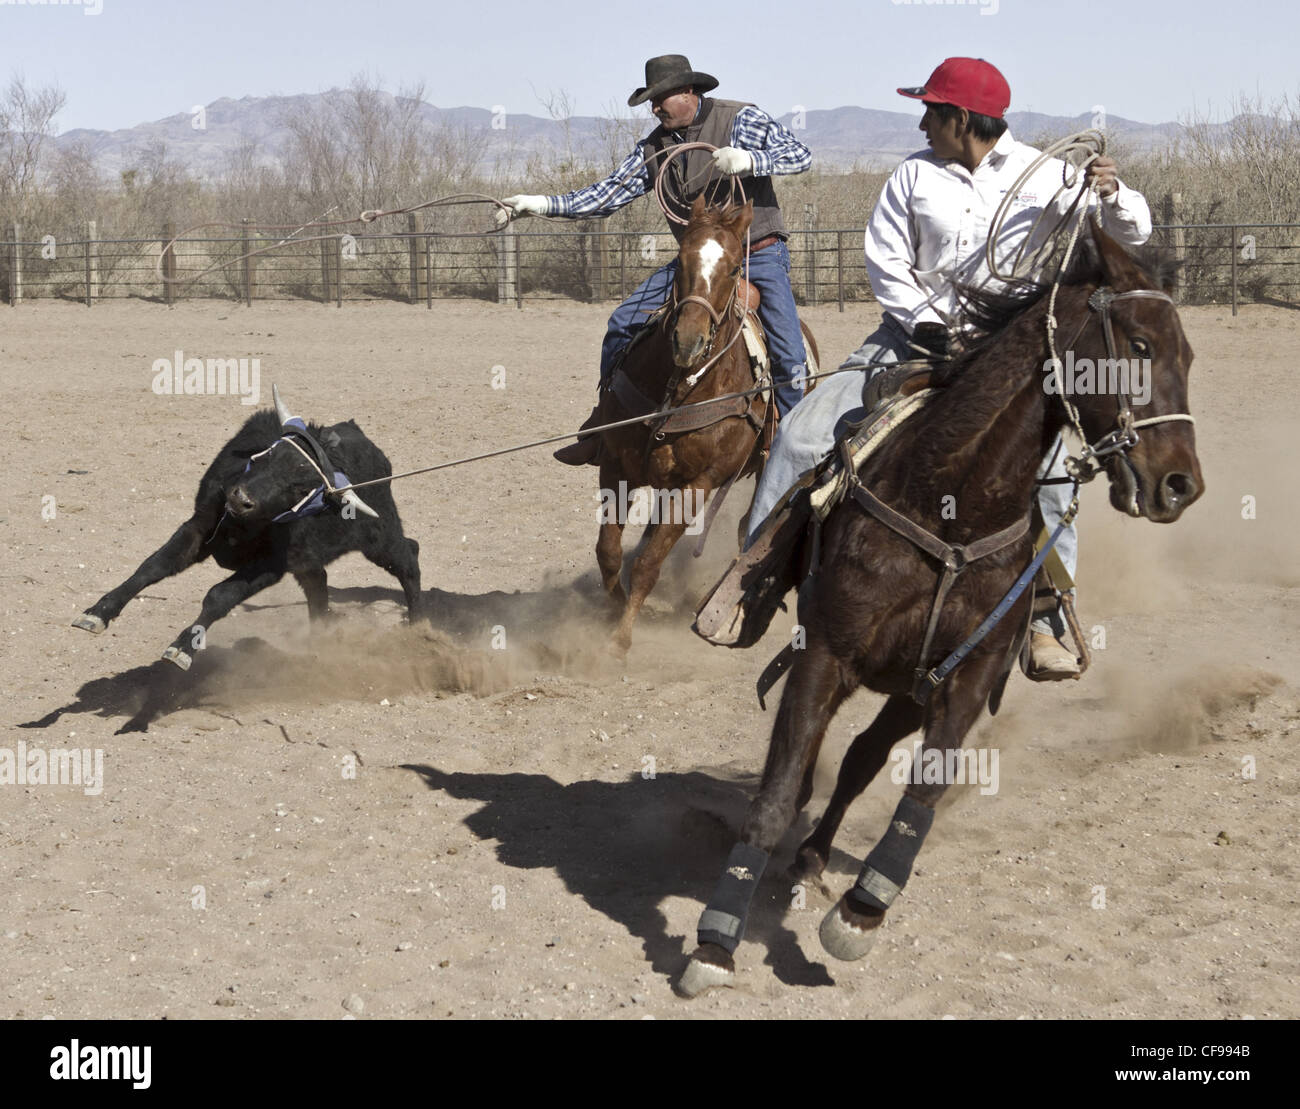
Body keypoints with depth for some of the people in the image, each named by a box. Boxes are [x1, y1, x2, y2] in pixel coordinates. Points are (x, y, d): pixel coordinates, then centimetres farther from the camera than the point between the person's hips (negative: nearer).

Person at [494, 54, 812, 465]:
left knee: (788, 354, -20)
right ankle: (602, 429, 3)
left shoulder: (741, 119, -8)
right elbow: (611, 193, 4)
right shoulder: (655, 147, 6)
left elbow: (801, 155, -14)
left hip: (760, 256, -5)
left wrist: (750, 160, -33)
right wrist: (542, 205, -5)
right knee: (624, 321, -4)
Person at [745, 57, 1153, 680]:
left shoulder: (1045, 177, -4)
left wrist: (1113, 196, -26)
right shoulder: (915, 175, 1)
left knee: (1048, 469, -21)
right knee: (805, 430, -9)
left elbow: (1132, 234, -3)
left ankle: (1045, 624, -10)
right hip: (918, 335, 2)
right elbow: (885, 260, 4)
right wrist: (921, 318, -12)